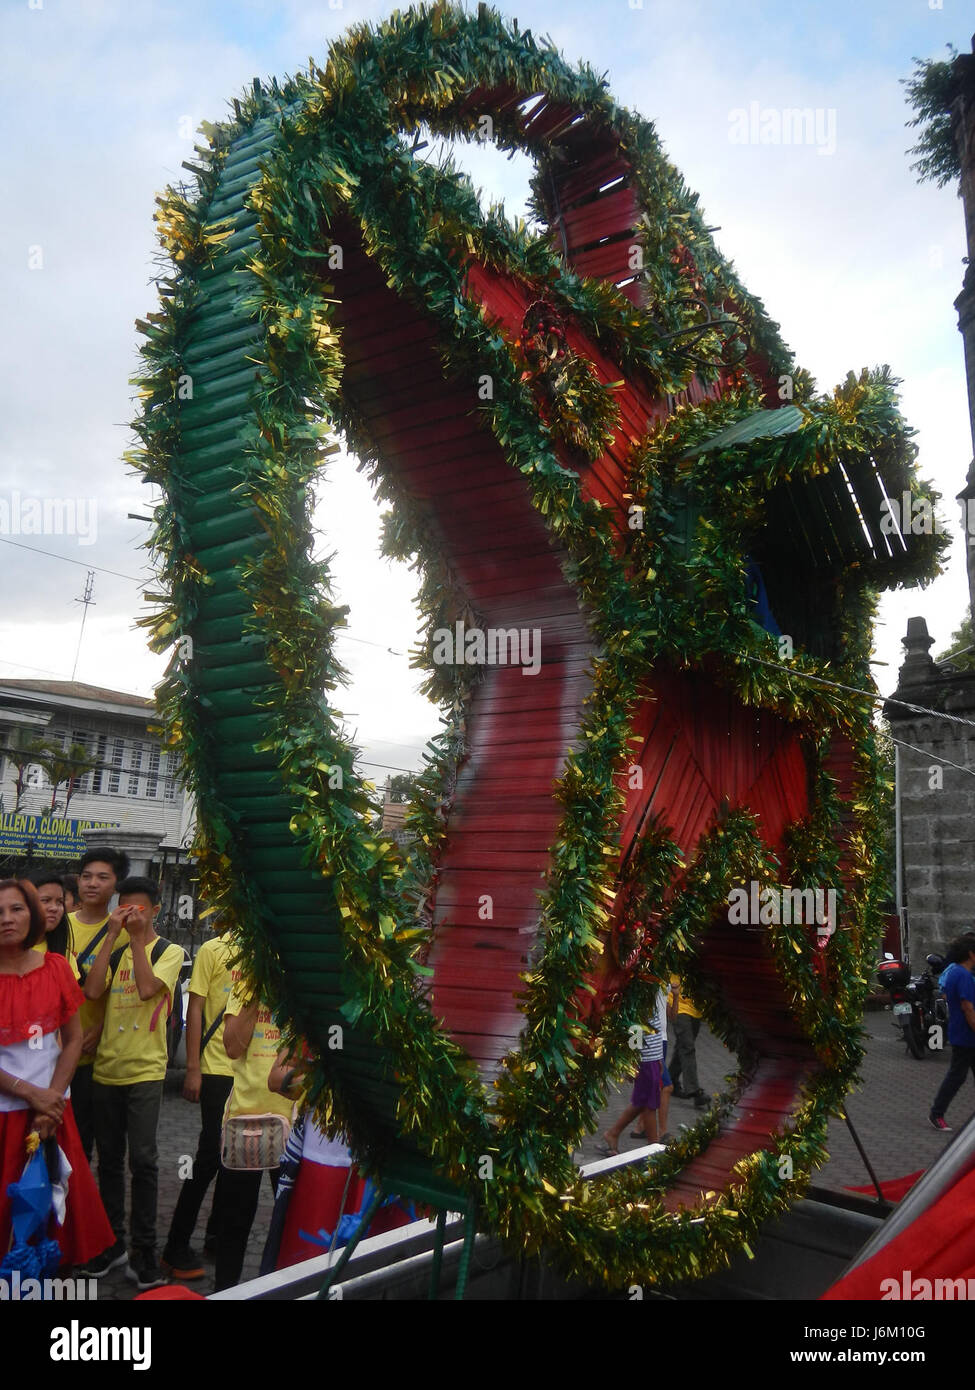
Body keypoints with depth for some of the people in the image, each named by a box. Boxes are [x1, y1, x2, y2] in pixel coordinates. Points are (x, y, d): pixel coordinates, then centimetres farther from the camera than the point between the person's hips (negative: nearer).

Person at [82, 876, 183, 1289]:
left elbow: (147, 988, -20)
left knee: (142, 1159, -5)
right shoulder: (113, 951, 9)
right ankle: (112, 1243, 26)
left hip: (145, 1070, -4)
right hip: (106, 1068, 4)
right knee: (109, 1158, 13)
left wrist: (138, 937, -16)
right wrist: (113, 935, -10)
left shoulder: (169, 951, -2)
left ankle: (143, 1253, 6)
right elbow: (92, 991, -9)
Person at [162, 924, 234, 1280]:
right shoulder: (213, 950, -6)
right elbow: (195, 1010, -7)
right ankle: (176, 1247, 11)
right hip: (219, 1070, -5)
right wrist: (193, 1069, -11)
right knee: (210, 1156, -2)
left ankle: (217, 1236, 28)